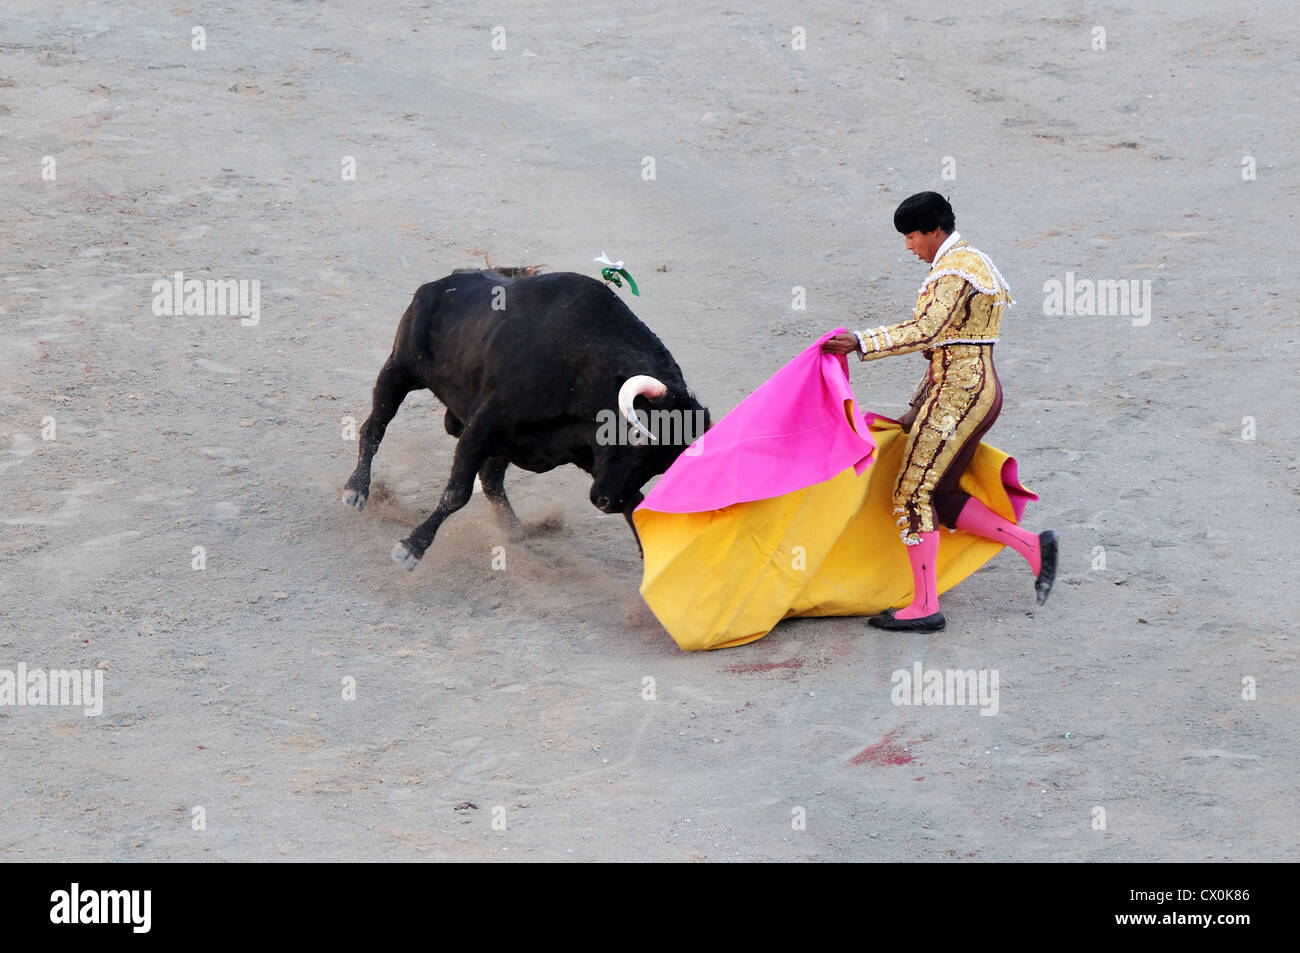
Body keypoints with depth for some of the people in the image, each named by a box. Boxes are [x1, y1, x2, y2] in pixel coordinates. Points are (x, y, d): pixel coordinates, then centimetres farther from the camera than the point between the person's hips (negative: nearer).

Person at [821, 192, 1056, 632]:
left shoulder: (954, 270, -12)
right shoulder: (970, 263, 20)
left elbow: (928, 330, -27)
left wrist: (862, 343, -28)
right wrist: (918, 407, 24)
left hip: (958, 392, -10)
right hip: (979, 387, 10)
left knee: (913, 493, -8)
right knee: (939, 496, 11)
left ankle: (924, 607, -7)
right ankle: (1033, 546, 9)